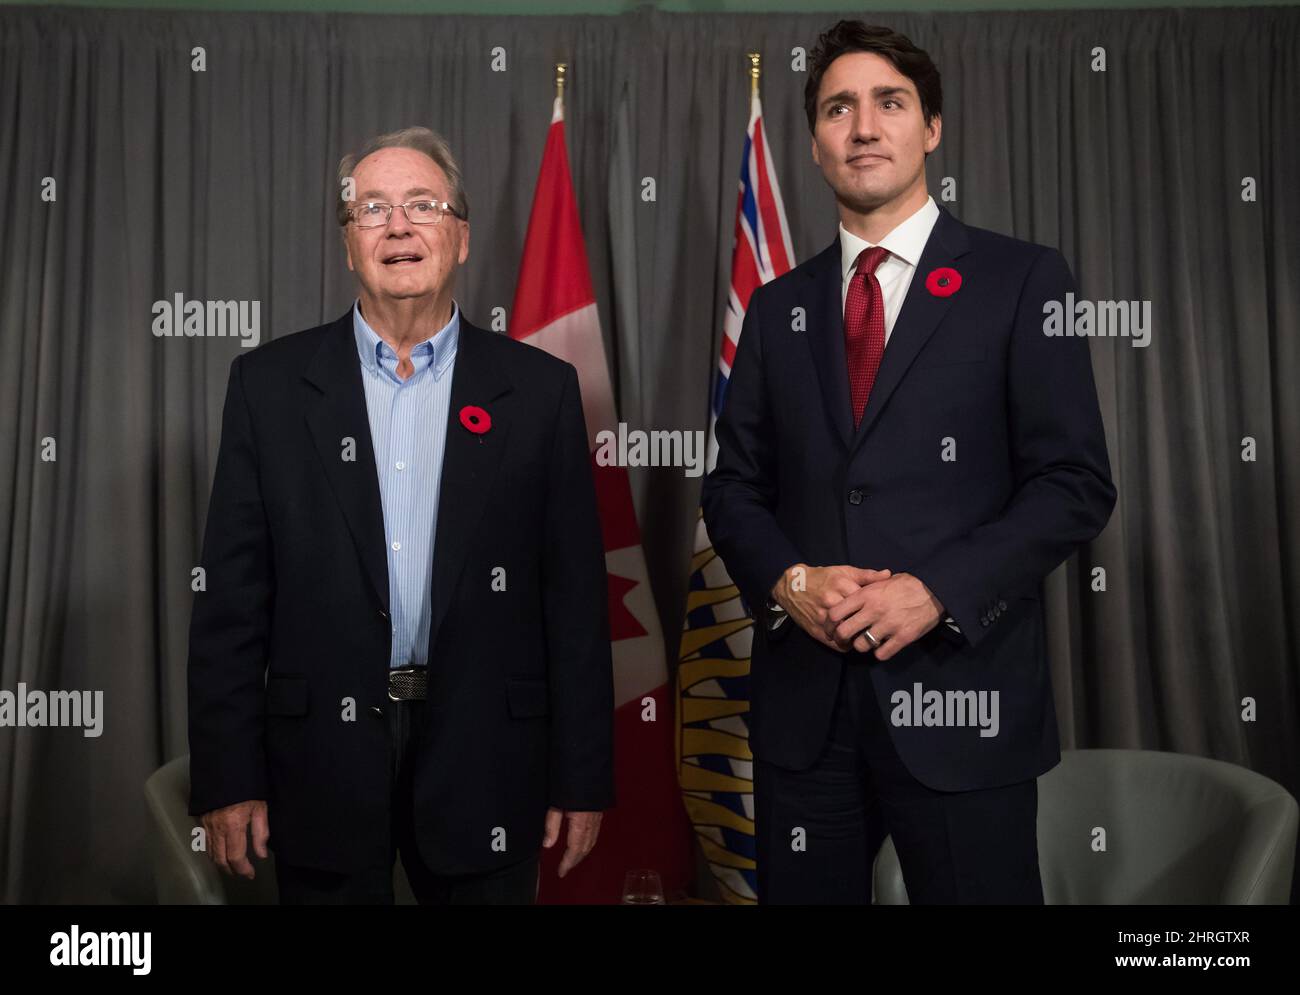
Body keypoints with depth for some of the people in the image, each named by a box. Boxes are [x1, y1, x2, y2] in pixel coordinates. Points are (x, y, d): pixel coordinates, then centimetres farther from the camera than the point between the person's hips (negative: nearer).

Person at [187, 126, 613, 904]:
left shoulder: (539, 389, -1)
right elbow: (233, 596, 1)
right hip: (323, 759, 1)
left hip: (484, 761, 0)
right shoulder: (270, 384, 1)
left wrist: (583, 778, -1)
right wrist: (228, 776, -2)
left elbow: (575, 596, -1)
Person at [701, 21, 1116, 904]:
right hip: (802, 699, 4)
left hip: (960, 696, -3)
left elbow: (1076, 483, -4)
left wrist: (937, 593, -16)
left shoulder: (1021, 282, 1)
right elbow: (734, 485, 11)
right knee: (800, 891, 14)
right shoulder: (779, 308, 12)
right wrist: (788, 581, -9)